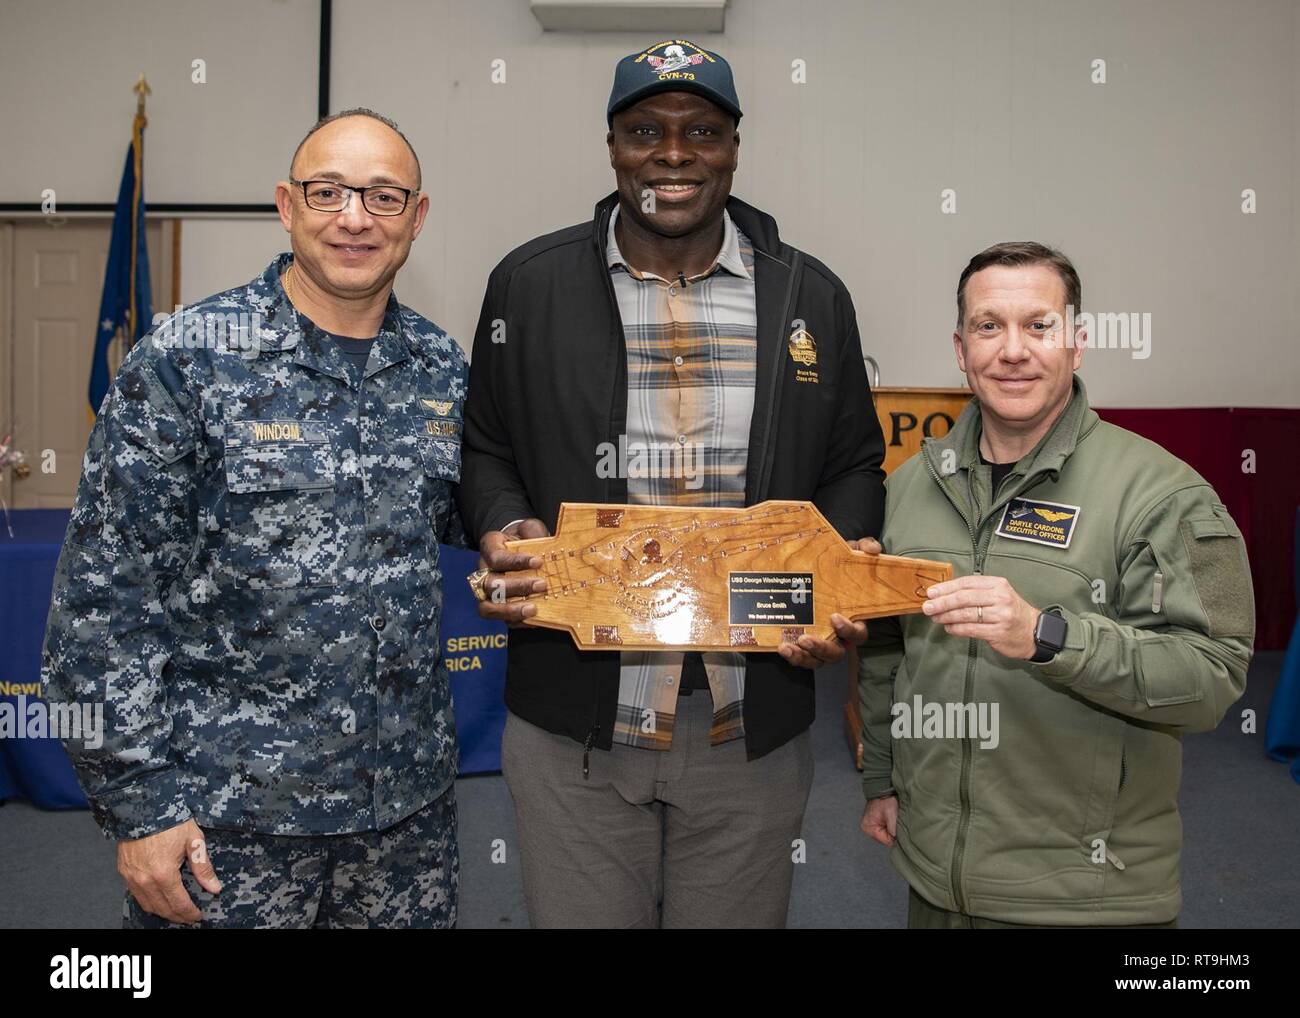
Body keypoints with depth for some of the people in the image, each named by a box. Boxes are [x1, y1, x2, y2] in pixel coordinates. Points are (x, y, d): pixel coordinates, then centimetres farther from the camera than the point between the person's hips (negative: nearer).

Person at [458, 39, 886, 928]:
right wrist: (505, 535, -13)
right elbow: (485, 451, 8)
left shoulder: (811, 295, 3)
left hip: (751, 734, 1)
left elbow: (854, 465, 10)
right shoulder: (529, 285, 1)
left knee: (737, 916, 19)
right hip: (573, 729, 0)